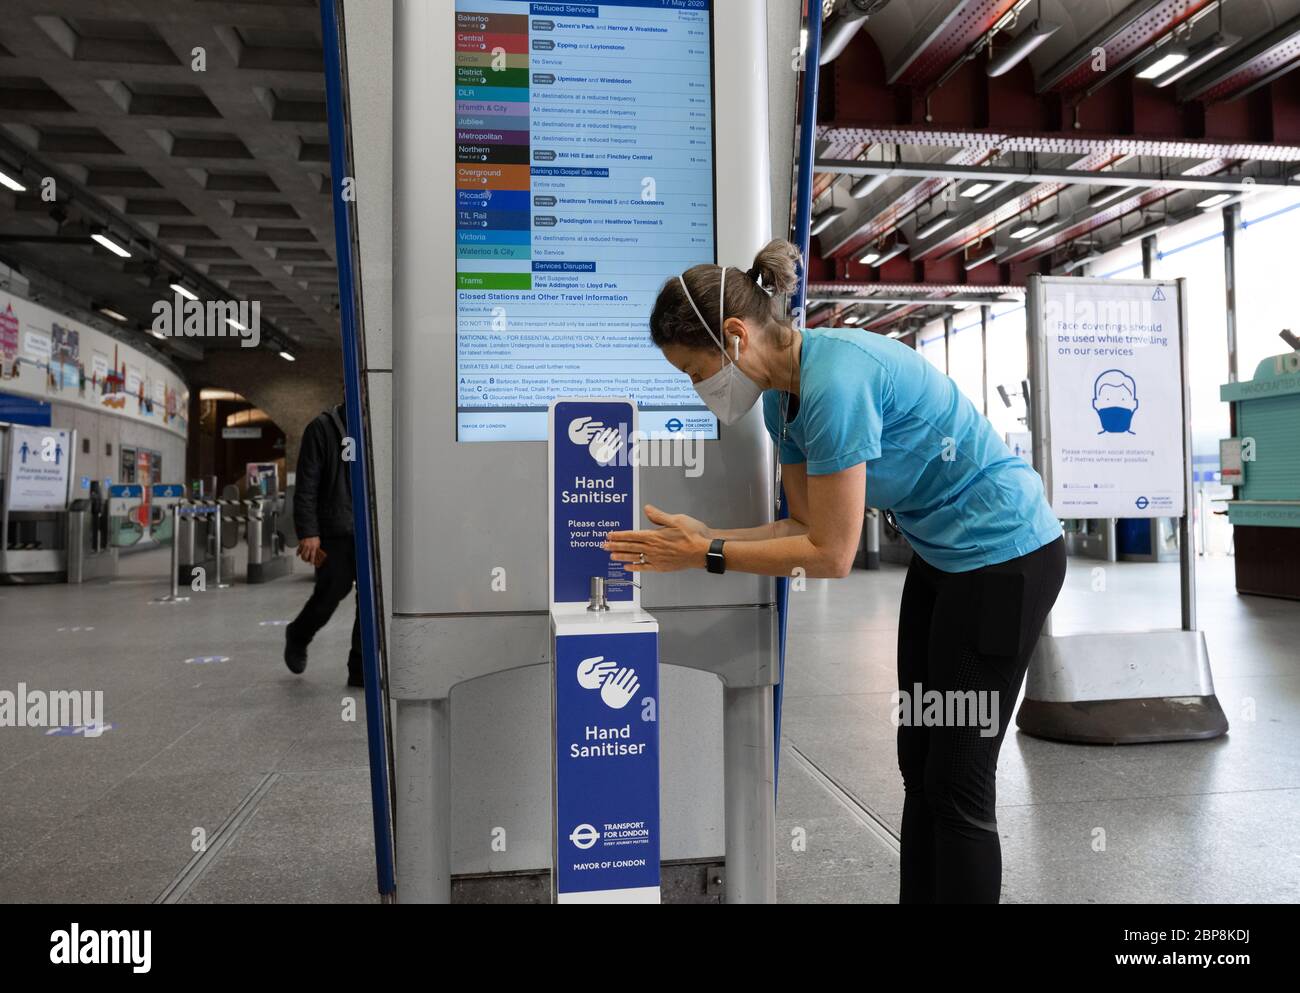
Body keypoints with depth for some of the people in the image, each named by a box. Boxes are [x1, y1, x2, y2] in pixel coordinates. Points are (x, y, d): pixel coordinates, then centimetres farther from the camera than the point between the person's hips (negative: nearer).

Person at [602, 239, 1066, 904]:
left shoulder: (834, 380, -29)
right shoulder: (784, 394, 0)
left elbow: (831, 555, -24)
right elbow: (807, 525, 3)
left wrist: (707, 556, -18)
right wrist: (703, 535, -7)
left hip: (1005, 554, -9)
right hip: (942, 553, 9)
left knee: (957, 782, 0)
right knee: (918, 767, 14)